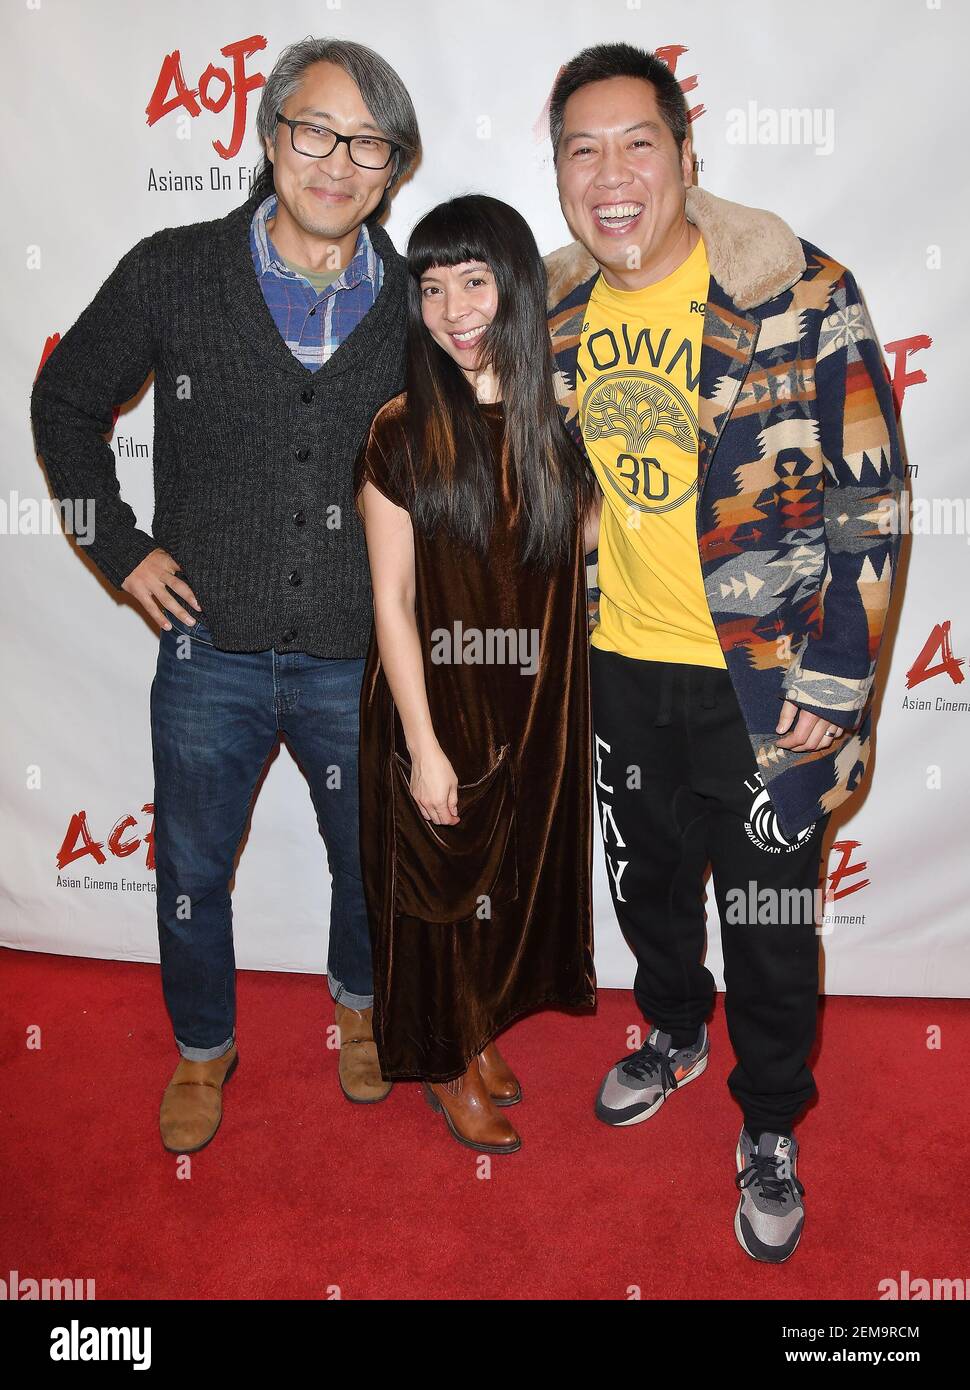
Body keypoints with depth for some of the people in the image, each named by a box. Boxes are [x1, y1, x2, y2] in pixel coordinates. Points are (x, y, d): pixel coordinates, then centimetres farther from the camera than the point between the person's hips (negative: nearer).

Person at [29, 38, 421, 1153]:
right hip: (211, 650, 0)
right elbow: (65, 404, 7)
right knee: (191, 865, 15)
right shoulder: (175, 273, -5)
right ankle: (202, 1048, 41)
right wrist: (122, 549, 0)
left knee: (371, 857, 19)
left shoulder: (416, 305, -2)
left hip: (357, 656, 1)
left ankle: (357, 1000, 50)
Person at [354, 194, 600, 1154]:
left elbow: (581, 539, 9)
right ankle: (445, 1065, 36)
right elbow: (392, 602, -13)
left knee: (513, 877, 19)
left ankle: (482, 1031, 45)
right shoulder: (404, 432, -13)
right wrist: (425, 745, -14)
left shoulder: (559, 419, -1)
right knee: (438, 884, 12)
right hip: (436, 703, -4)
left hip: (533, 706, 4)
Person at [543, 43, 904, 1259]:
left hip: (761, 680, -4)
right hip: (621, 666, 5)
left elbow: (869, 498, -12)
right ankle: (673, 1032, 51)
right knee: (645, 875, 22)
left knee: (769, 921, 9)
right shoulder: (557, 306, 1)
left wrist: (834, 680, -15)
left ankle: (770, 1128, 35)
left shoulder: (798, 294, -15)